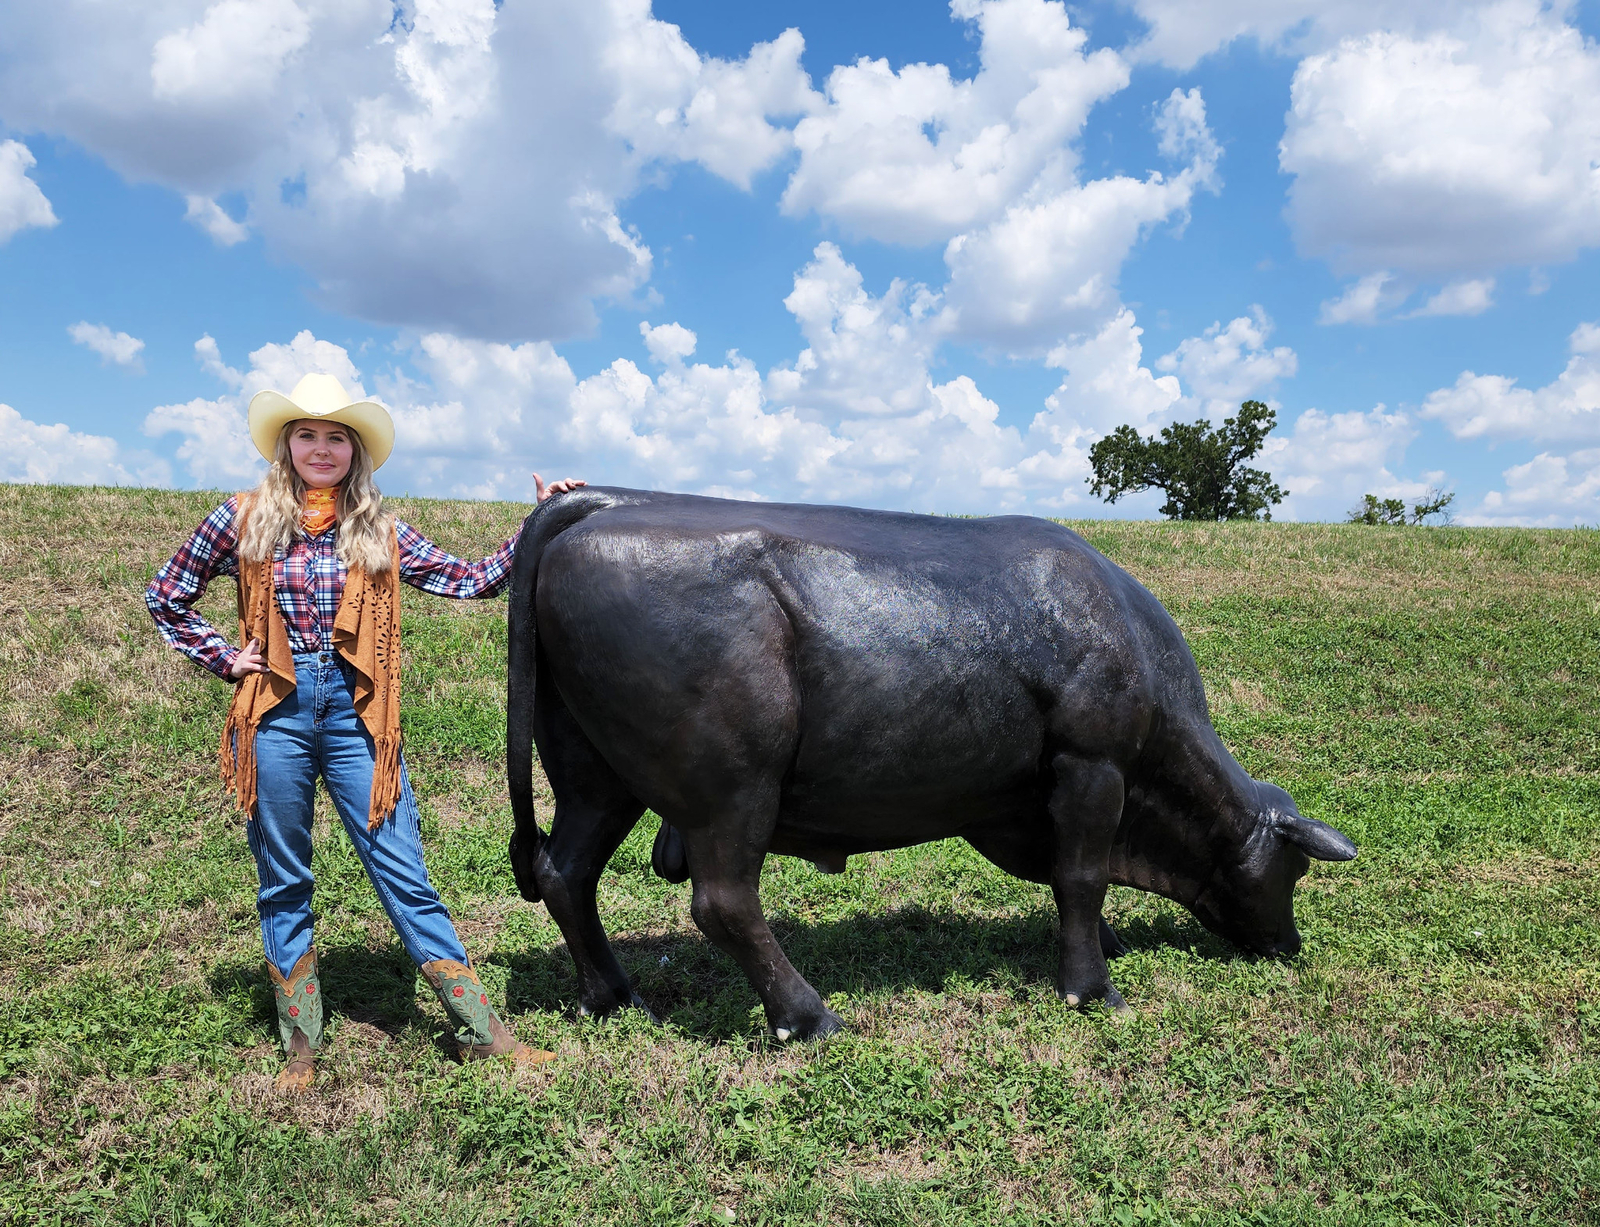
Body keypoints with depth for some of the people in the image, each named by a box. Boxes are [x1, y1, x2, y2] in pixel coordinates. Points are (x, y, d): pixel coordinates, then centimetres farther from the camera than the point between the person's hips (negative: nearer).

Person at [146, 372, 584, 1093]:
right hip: (276, 715, 0)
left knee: (405, 876, 0)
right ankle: (301, 1047, 24)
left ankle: (482, 1030, 7)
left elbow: (472, 580, 6)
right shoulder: (246, 519, 5)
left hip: (356, 717, 0)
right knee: (284, 885, 10)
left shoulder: (380, 532, 7)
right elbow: (165, 597, 14)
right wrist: (224, 660, 4)